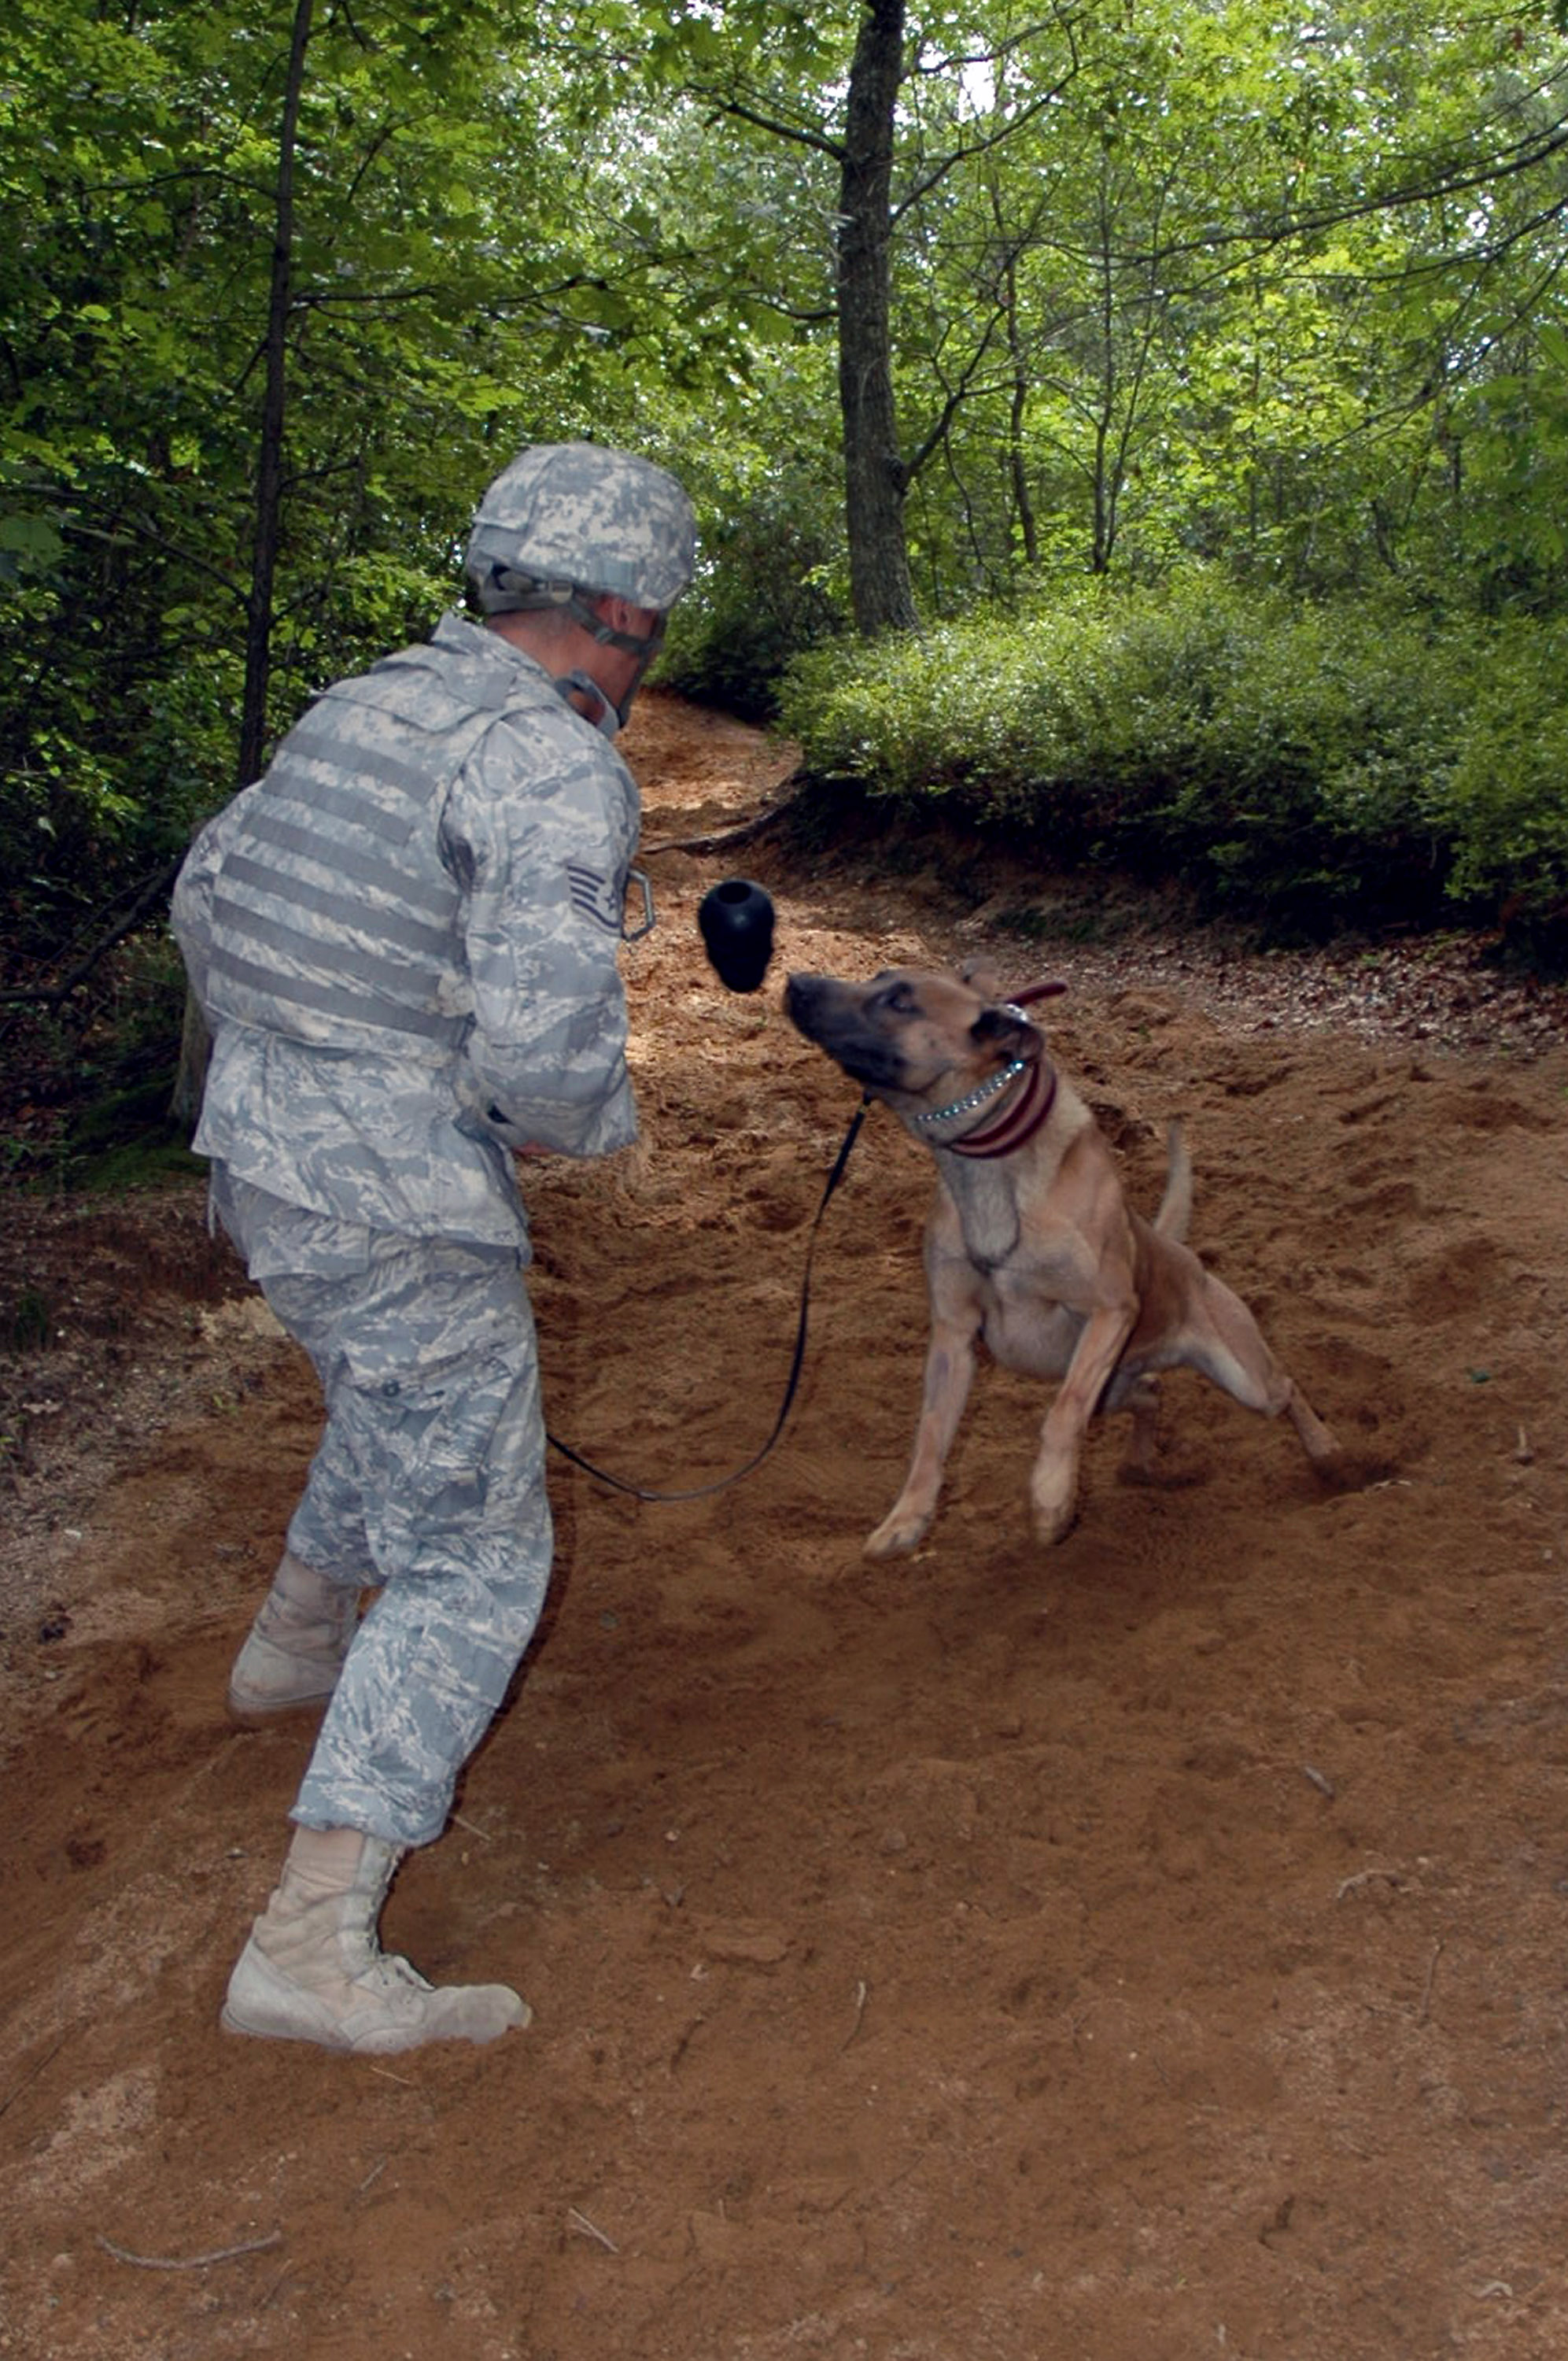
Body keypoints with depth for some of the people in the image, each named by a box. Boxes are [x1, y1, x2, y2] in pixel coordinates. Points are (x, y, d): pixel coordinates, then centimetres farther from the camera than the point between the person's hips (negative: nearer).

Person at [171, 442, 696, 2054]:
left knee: (398, 1415, 34)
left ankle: (294, 1646, 55)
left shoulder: (366, 706, 8)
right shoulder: (551, 771, -19)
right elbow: (545, 1039, -30)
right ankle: (313, 1951, 0)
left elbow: (206, 895, 18)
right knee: (474, 1559, 1)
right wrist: (595, 1125, -8)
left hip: (259, 1156, 9)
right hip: (398, 1208, -9)